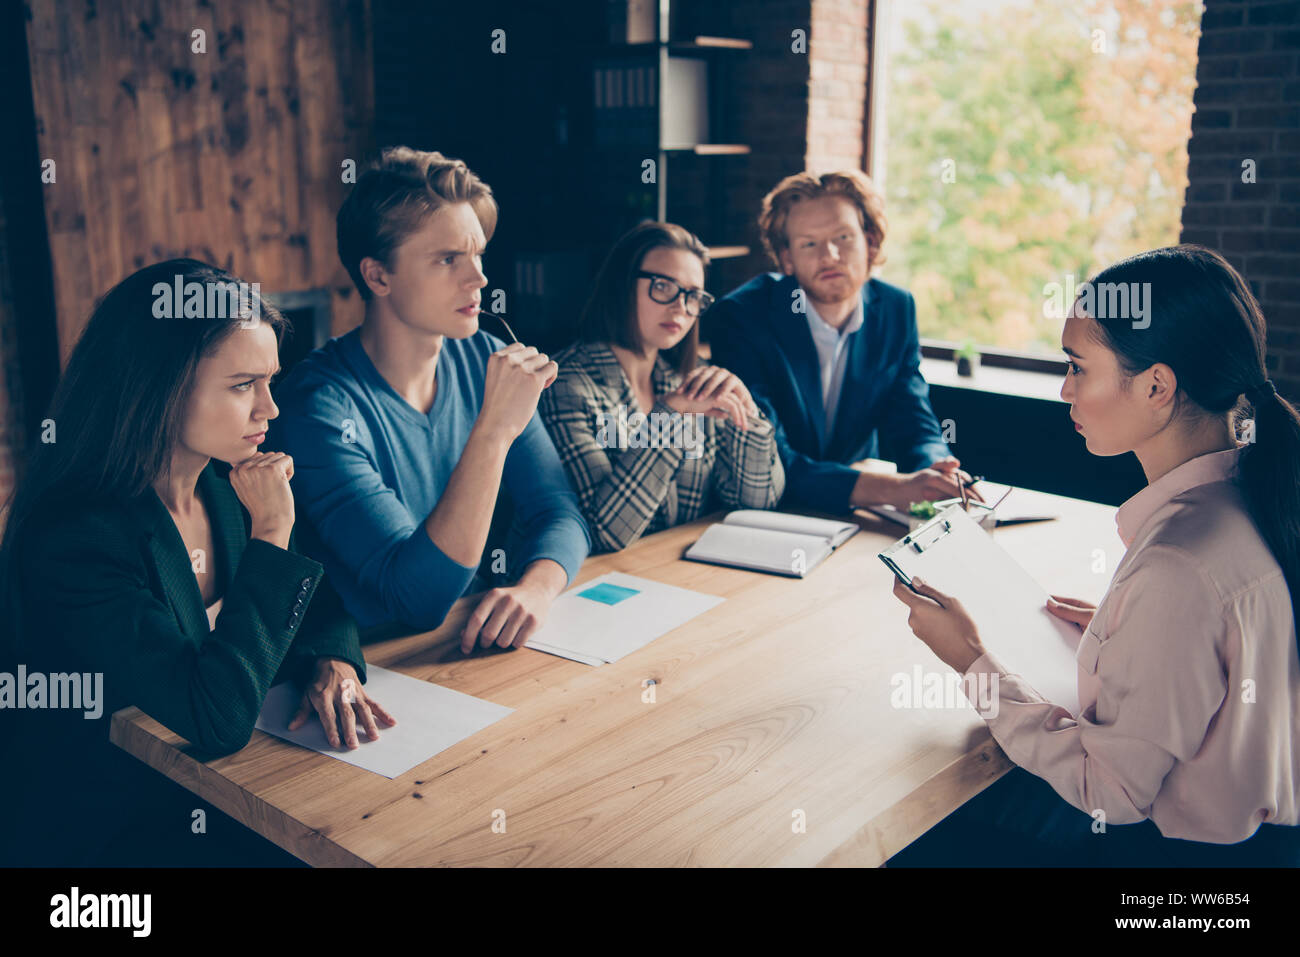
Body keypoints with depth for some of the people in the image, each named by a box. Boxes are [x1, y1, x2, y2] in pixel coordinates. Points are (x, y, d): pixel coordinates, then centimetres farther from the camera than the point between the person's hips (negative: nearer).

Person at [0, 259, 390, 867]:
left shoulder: (229, 488, -2)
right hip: (108, 833, -7)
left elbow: (323, 602, 10)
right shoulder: (74, 541, -25)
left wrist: (332, 662, -15)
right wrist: (271, 535, -25)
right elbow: (218, 719, -30)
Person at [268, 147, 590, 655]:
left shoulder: (485, 361, 0)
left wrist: (535, 588, -23)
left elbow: (559, 509, 0)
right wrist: (494, 428, -31)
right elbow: (422, 597, -24)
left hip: (481, 649, 4)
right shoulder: (318, 404, -18)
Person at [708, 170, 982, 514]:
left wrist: (937, 472, -23)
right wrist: (889, 488, -34)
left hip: (859, 521, 3)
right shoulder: (739, 317, -16)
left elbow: (914, 425, 2)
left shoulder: (897, 309, 1)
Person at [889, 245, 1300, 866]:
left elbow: (1110, 791, -23)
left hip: (1187, 848, -8)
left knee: (926, 831, 4)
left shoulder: (1178, 569, -33)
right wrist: (1121, 630, 8)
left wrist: (973, 660, -16)